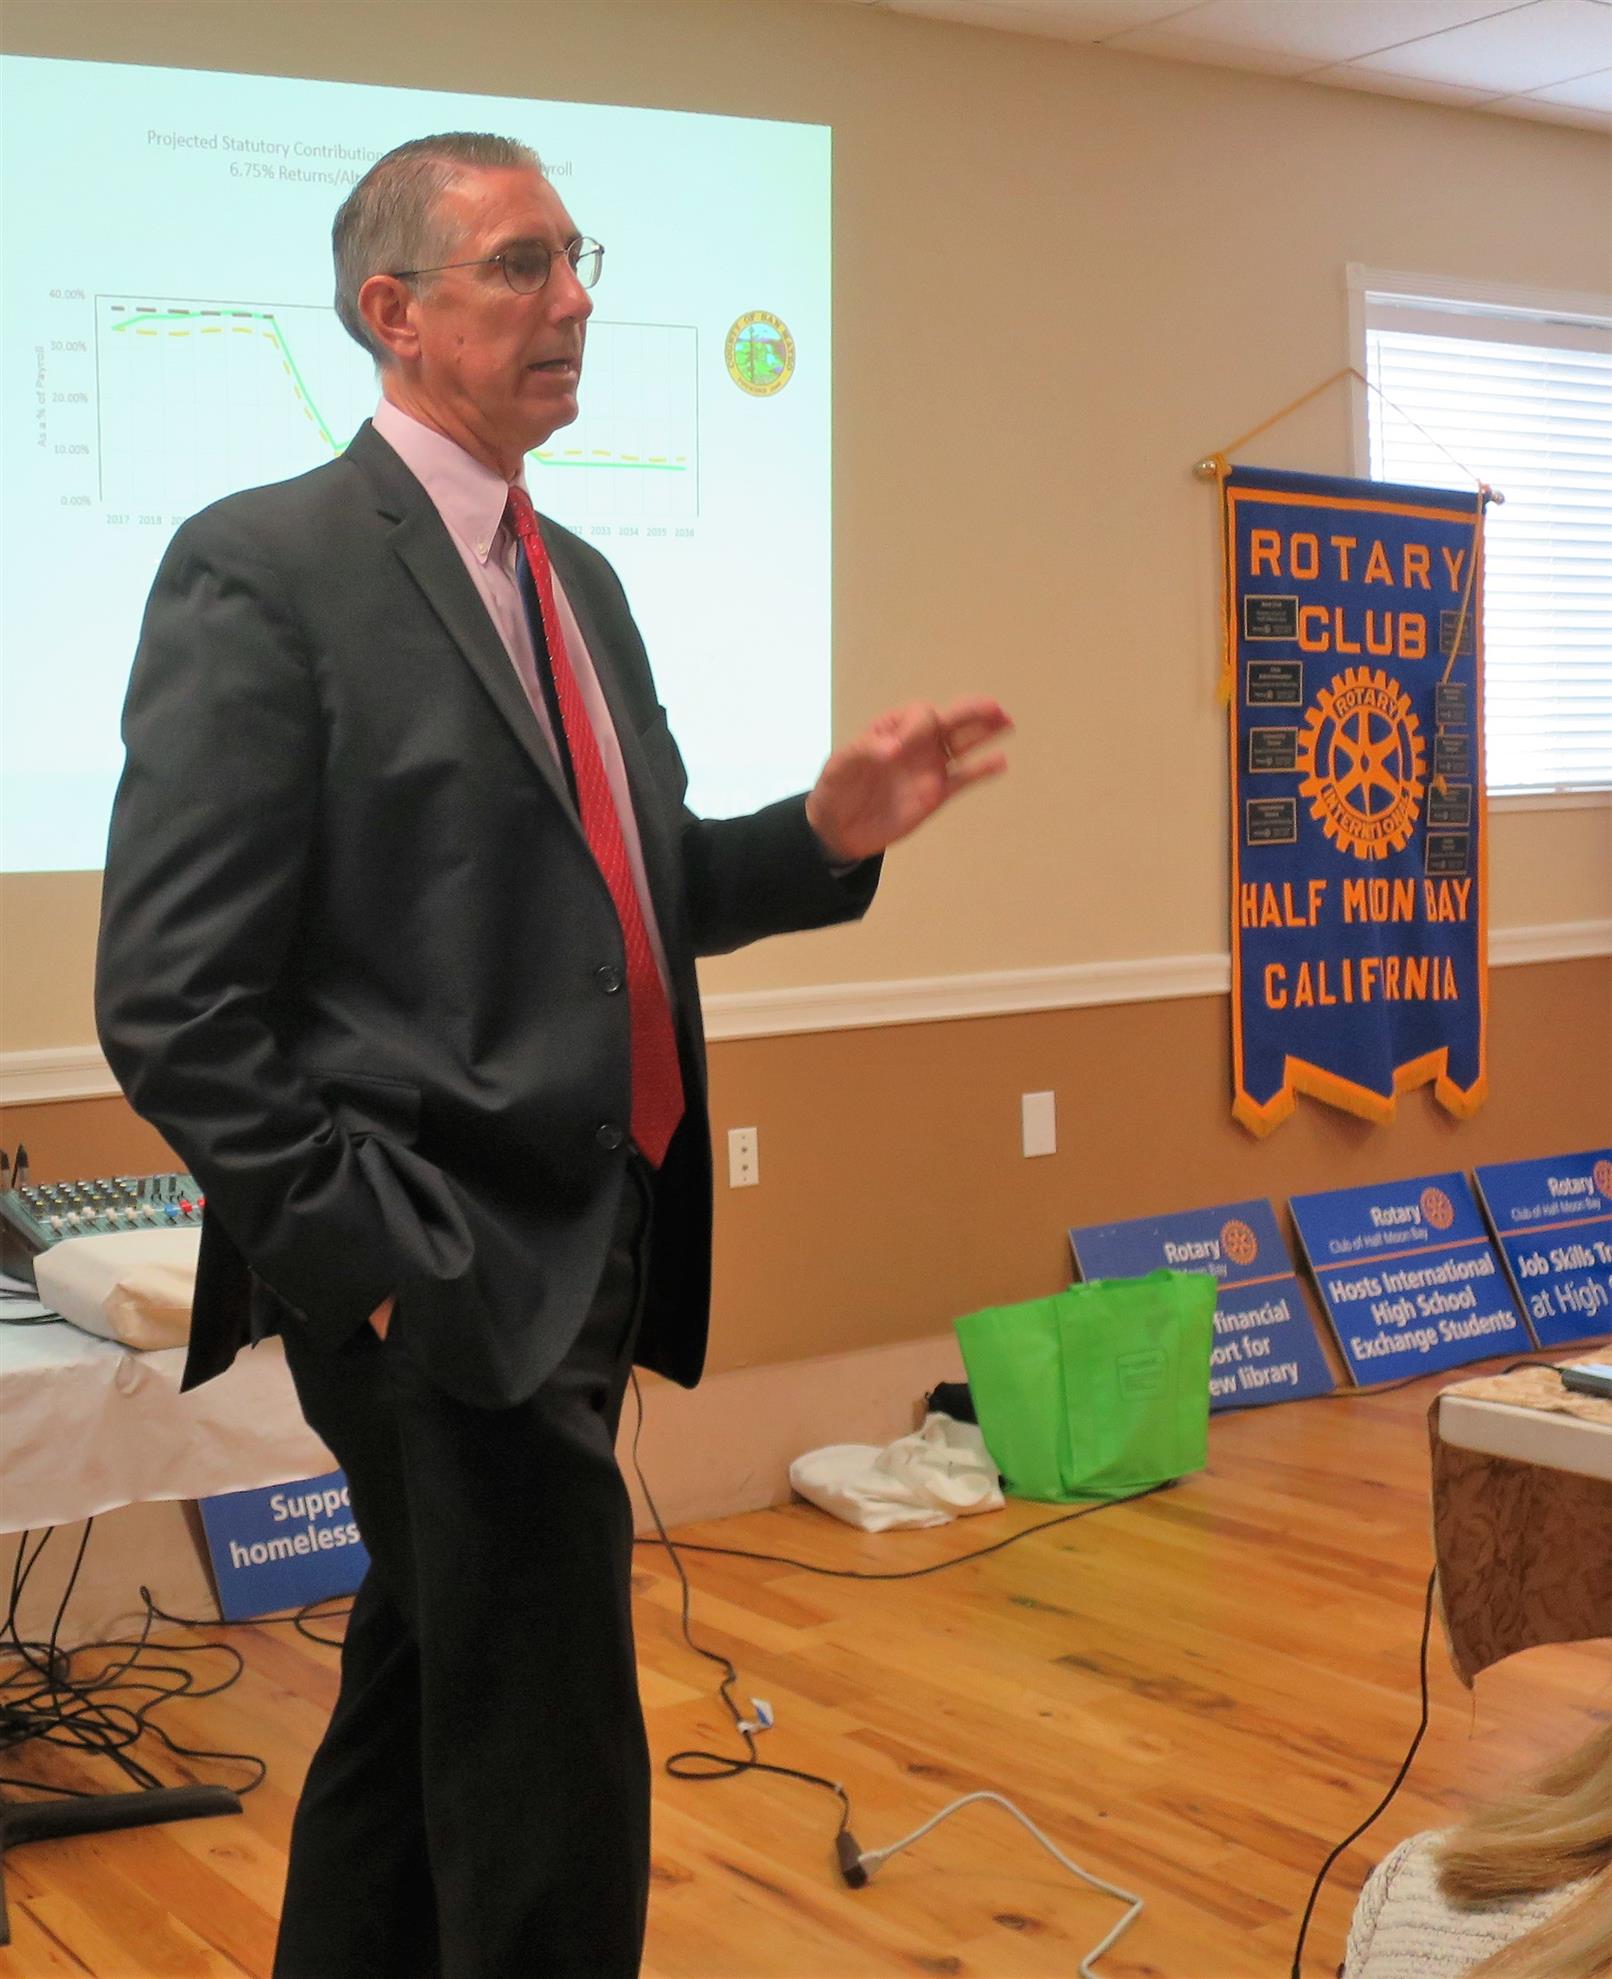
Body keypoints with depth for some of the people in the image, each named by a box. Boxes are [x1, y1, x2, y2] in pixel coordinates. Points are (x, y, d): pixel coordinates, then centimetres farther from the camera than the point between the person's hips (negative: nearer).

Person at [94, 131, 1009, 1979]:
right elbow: (174, 998, -15)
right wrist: (359, 1253, -16)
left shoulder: (576, 577, 14)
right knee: (555, 1787, -2)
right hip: (444, 1280, -8)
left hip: (588, 1255, 8)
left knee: (415, 1710, 21)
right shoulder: (263, 566, -11)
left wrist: (827, 832, 3)